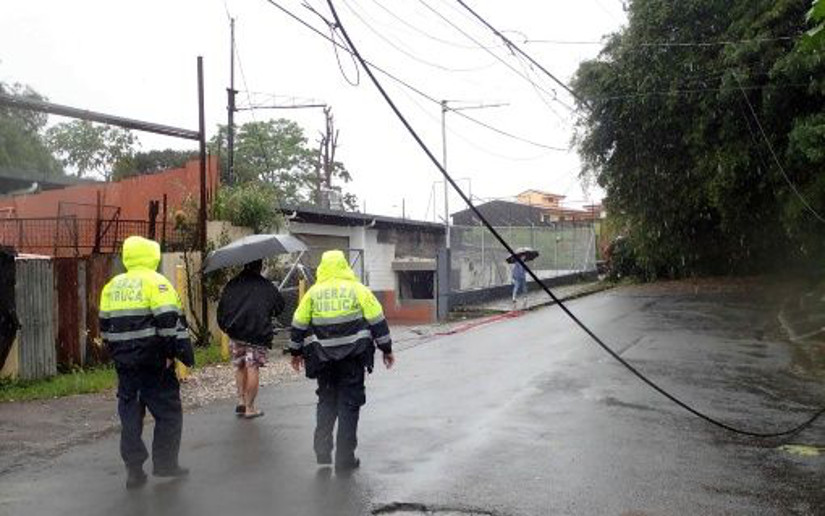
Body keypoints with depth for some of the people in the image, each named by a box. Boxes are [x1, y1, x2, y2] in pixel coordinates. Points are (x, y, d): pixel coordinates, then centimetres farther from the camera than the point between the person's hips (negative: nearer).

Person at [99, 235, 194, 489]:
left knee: (130, 412, 11)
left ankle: (134, 469, 11)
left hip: (124, 361, 6)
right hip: (153, 361, -6)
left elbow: (105, 325, 17)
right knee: (168, 411, 6)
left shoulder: (112, 285, 12)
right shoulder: (156, 282, -9)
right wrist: (184, 355, -13)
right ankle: (165, 463, 9)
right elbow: (171, 322, -16)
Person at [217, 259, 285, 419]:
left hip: (235, 334, 3)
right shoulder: (267, 286, -2)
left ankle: (241, 401, 13)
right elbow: (280, 306, 5)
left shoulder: (232, 285, 5)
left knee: (239, 367, 18)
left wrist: (225, 327, 16)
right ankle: (250, 408, 4)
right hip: (258, 334, -3)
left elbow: (221, 309, 5)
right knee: (253, 369, 1)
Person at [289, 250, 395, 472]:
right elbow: (377, 321, 0)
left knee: (326, 401, 18)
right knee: (349, 403, 5)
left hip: (323, 358, 2)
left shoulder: (312, 293, 5)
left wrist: (296, 352, 22)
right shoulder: (358, 290, 0)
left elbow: (299, 325, 10)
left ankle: (322, 450, 12)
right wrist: (386, 349, 8)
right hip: (352, 358, -2)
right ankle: (345, 458, 5)